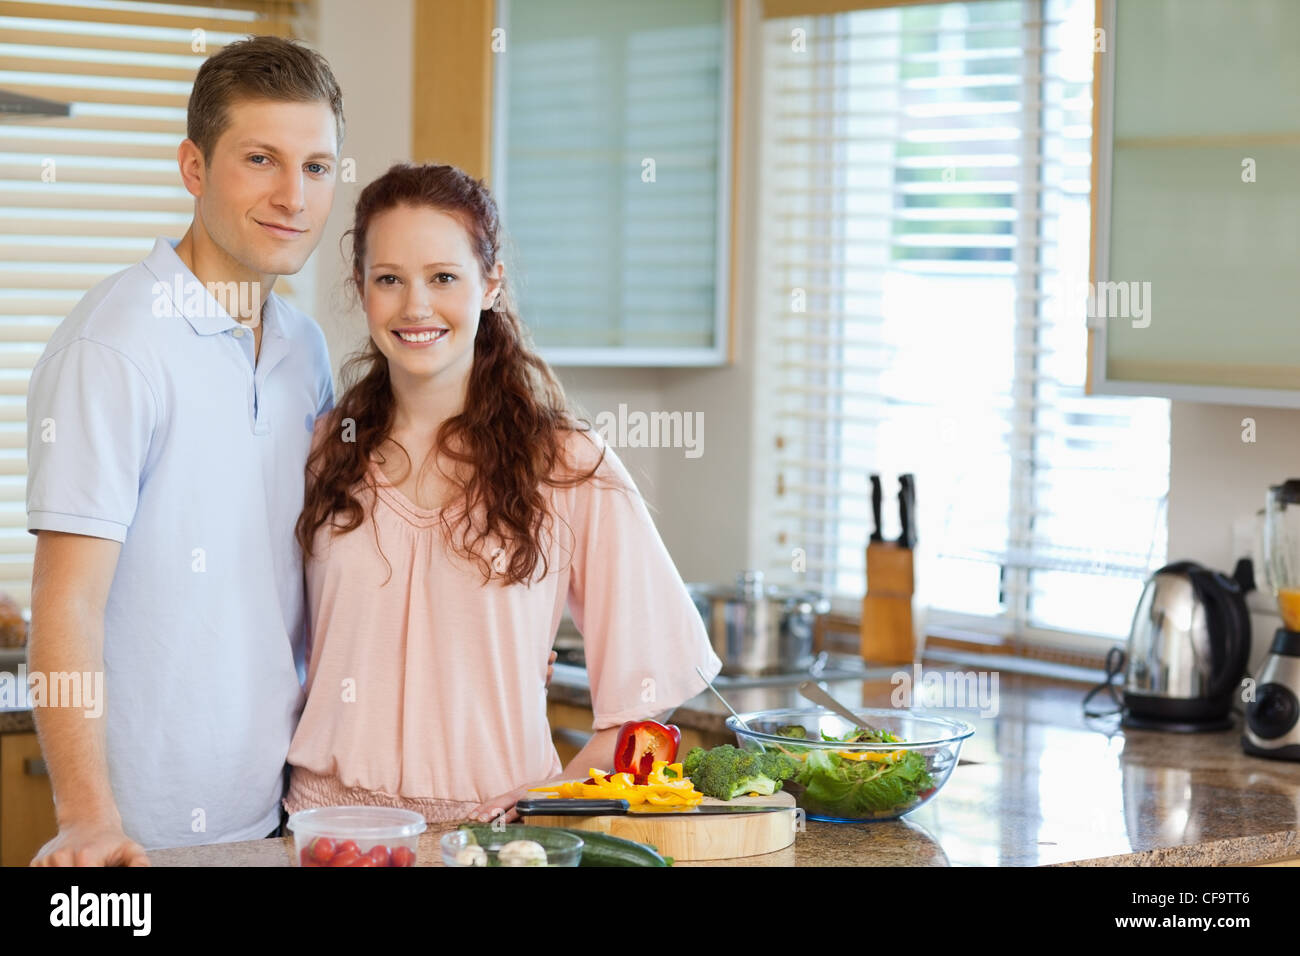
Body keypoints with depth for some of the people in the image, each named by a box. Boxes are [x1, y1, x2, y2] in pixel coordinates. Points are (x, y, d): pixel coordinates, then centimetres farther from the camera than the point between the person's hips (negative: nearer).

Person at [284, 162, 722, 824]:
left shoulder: (568, 466, 0)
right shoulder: (326, 450, 8)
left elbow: (648, 675, 5)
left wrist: (556, 799, -4)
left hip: (496, 826, -1)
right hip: (330, 814, 1)